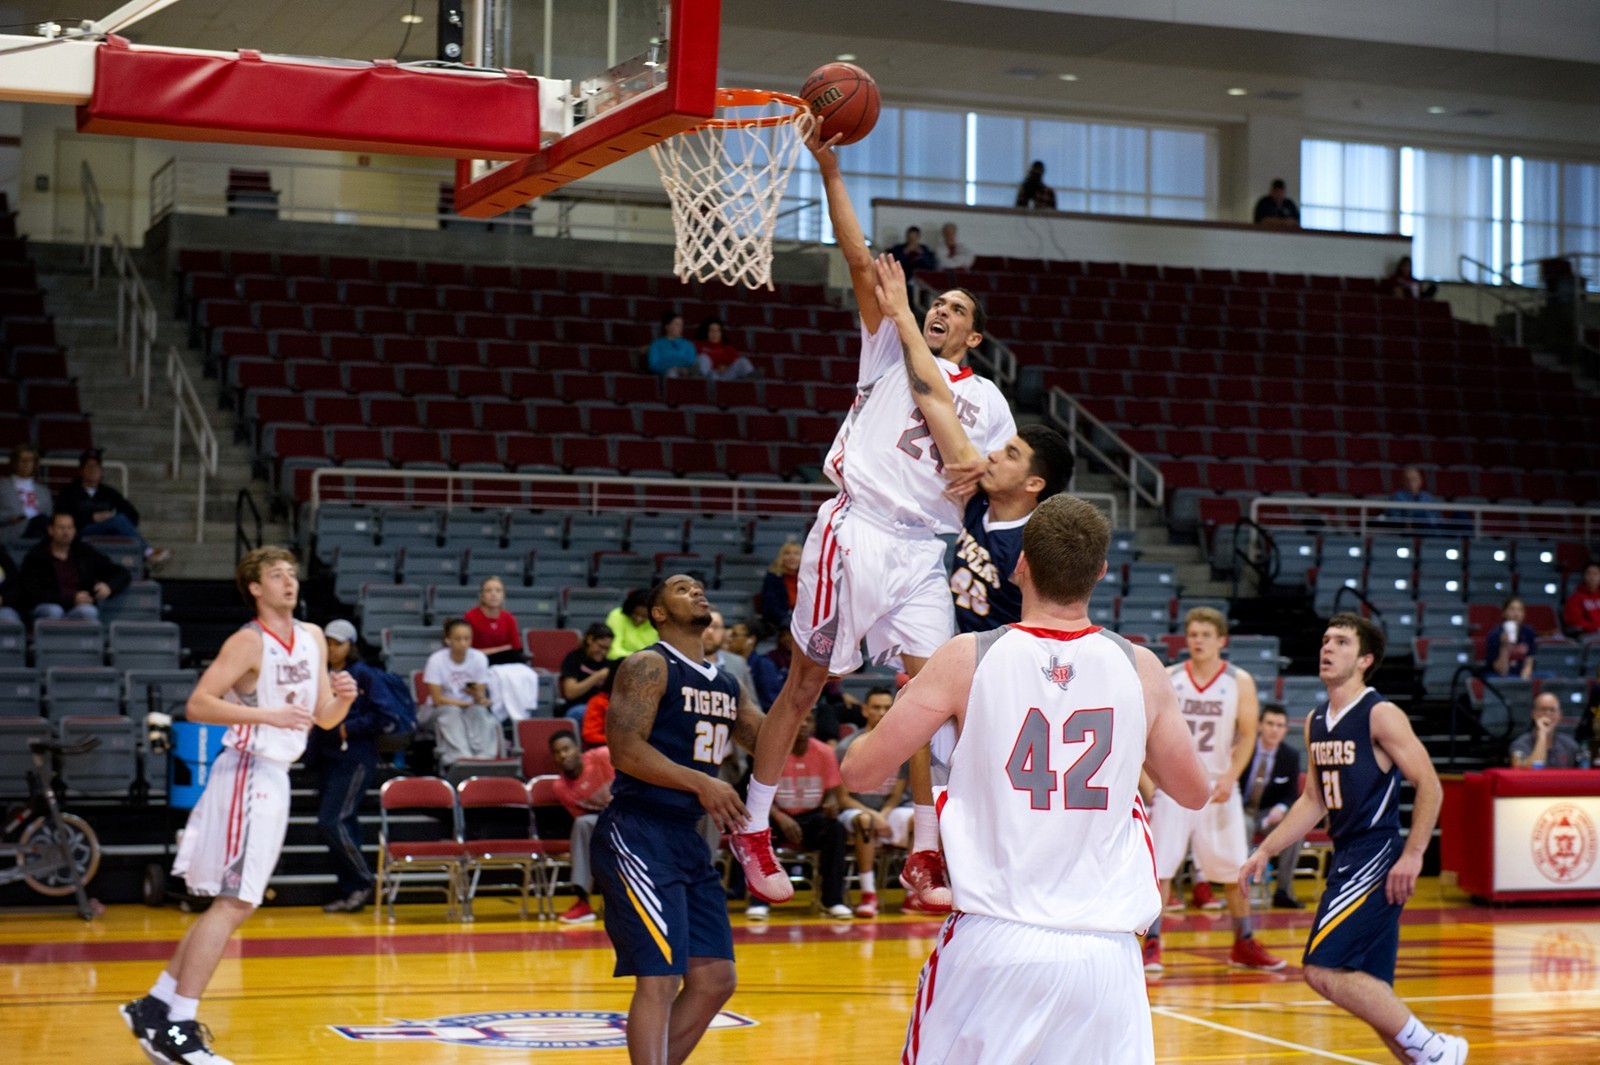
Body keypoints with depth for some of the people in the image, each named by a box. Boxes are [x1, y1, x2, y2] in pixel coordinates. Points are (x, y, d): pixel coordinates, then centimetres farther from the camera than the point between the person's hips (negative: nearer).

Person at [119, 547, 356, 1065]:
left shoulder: (313, 639, 12)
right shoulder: (248, 643, -12)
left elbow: (324, 719, 17)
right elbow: (198, 704, -19)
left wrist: (343, 697, -5)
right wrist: (266, 715, -27)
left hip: (274, 779, 9)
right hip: (246, 773, -9)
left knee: (232, 904, 13)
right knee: (233, 903, -11)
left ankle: (155, 1007, 21)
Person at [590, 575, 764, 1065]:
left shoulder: (724, 683, 17)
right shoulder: (648, 667, -6)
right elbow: (625, 750, -18)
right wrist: (700, 783, -26)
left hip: (688, 838, 9)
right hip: (638, 835, -8)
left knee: (715, 979, 8)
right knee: (660, 978, -14)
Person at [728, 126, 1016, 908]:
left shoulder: (986, 400, 19)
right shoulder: (892, 347, 10)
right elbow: (860, 260, -1)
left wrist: (987, 473, -6)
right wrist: (830, 170, -10)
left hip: (923, 551, 4)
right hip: (855, 533, -3)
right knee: (805, 685, 0)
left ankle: (925, 852, 5)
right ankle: (752, 830, 10)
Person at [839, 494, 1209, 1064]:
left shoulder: (965, 659, -4)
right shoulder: (1141, 669, 2)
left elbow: (860, 771, 2)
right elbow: (1194, 793, 16)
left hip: (993, 942, -1)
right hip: (1106, 949, 1)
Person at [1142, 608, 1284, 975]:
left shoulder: (1239, 682, -1)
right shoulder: (1168, 679, 1)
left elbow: (1247, 736, -4)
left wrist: (1229, 778, -17)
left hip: (1218, 787, 1)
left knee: (1234, 870, 7)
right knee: (1159, 866, -6)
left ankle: (1244, 945, 21)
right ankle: (1152, 945, 1)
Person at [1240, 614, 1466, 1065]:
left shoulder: (1381, 715, -10)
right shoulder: (1316, 723, 13)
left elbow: (1430, 787, -13)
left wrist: (1412, 855, -20)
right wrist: (1265, 851, 17)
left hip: (1377, 859, -8)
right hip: (1346, 862, 8)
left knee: (1322, 969, -17)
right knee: (1368, 992, 9)